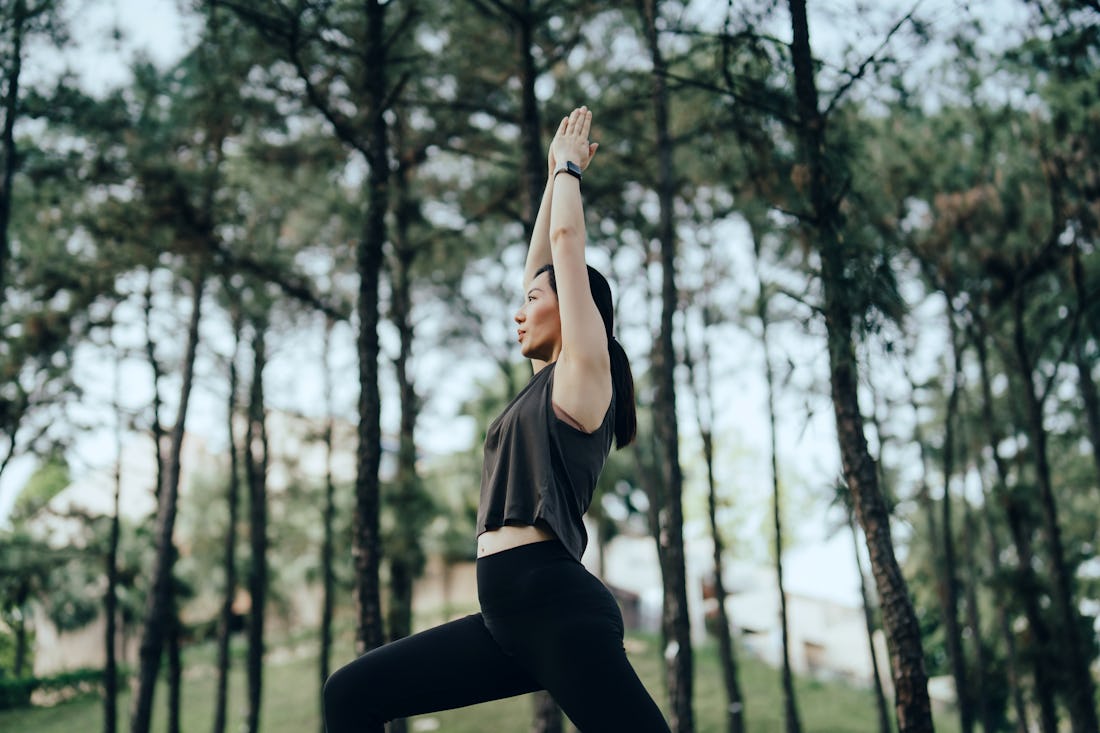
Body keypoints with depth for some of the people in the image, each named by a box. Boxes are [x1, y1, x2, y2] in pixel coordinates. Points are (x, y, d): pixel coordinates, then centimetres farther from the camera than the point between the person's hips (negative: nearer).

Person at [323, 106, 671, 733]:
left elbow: (567, 240, 2)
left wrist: (569, 166, 18)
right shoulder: (547, 384, 23)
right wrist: (556, 174, 37)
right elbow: (542, 261, 31)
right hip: (509, 614, 9)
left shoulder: (585, 371, 1)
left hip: (558, 607, -9)